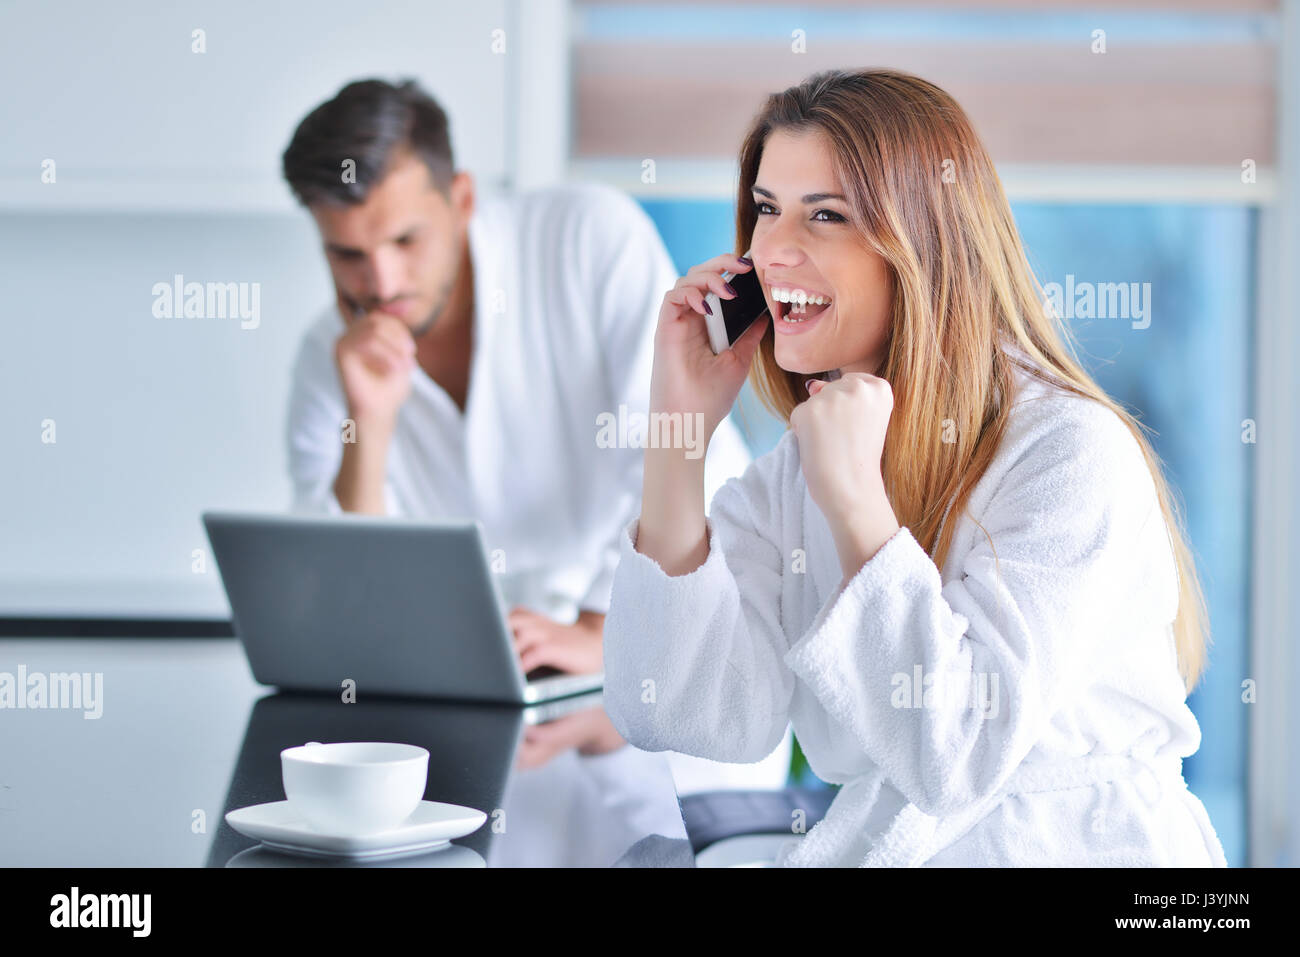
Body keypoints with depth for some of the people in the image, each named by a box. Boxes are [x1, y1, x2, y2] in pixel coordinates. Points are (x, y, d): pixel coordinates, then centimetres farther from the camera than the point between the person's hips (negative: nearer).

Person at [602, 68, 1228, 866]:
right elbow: (683, 719, -6)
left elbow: (959, 760, -18)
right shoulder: (791, 470, 7)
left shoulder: (1073, 454, -12)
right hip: (864, 846, 4)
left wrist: (855, 498, -20)